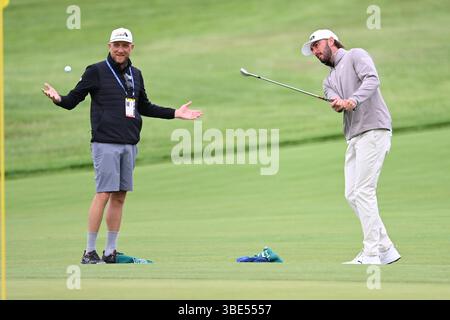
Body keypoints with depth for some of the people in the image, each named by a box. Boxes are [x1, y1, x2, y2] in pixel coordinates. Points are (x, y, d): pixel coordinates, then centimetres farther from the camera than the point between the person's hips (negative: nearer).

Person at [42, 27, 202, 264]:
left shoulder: (135, 74, 16)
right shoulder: (96, 71, -1)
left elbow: (144, 107, 28)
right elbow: (72, 100, -3)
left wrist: (175, 113, 24)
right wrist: (58, 99, -24)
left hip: (129, 144, 6)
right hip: (105, 144, -6)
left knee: (120, 196, 6)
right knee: (104, 194, -11)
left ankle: (110, 252, 12)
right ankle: (89, 253, -6)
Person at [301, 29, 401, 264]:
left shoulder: (356, 56, 3)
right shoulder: (329, 80, 24)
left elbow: (372, 80, -16)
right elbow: (335, 103, 4)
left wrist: (353, 100, -33)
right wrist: (337, 103, -21)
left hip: (373, 130, -9)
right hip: (354, 137, 9)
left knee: (363, 191, -14)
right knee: (352, 194, 5)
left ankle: (371, 255, -15)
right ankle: (385, 250, 10)